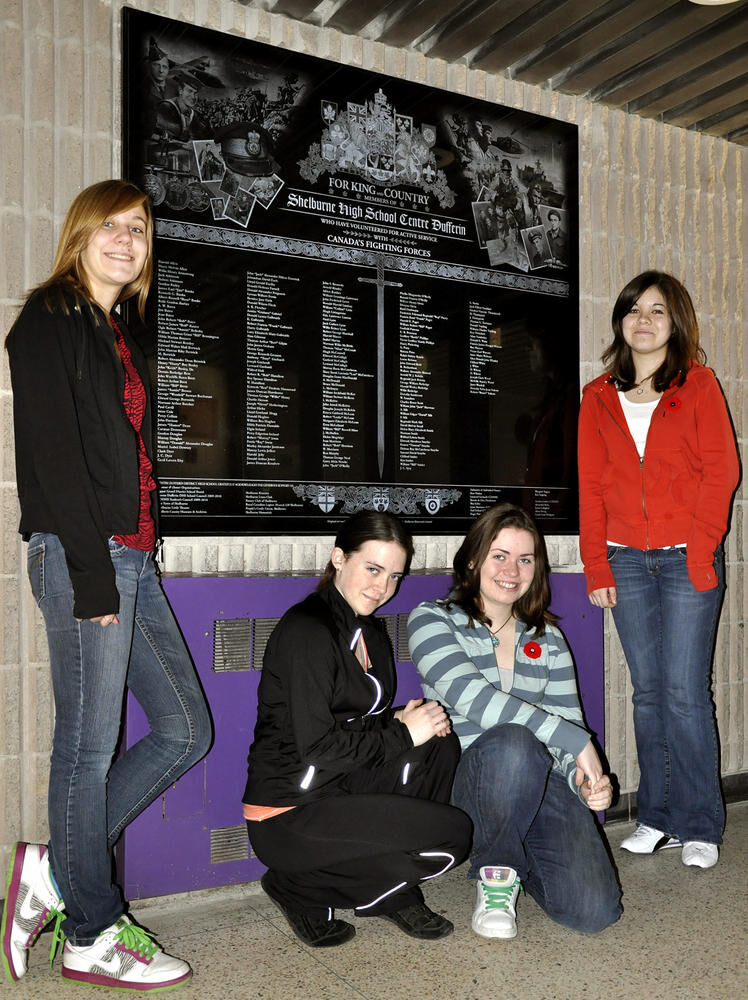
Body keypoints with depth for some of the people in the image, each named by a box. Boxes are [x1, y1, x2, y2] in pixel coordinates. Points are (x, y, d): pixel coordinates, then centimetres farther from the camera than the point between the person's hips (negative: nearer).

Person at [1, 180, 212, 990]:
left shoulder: (116, 334, 21)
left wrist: (134, 560, 12)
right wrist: (92, 572, -18)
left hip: (132, 559, 9)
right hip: (82, 556, -9)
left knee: (185, 730, 9)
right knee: (89, 743, 0)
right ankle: (91, 938, 15)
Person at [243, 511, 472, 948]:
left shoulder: (371, 633, 12)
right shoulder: (307, 630, -17)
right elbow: (318, 745, -21)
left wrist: (399, 718, -3)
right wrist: (402, 734, -14)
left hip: (339, 790, 9)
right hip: (287, 819, -9)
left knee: (441, 745, -5)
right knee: (452, 833, -15)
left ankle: (395, 893, 6)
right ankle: (301, 887, 0)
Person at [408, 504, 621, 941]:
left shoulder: (548, 639, 14)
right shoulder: (433, 620, -2)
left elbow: (568, 723, 11)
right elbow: (469, 696, -18)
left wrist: (585, 778, -13)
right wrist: (577, 741, -21)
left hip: (539, 781, 4)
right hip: (463, 782, -4)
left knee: (595, 910, -17)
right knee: (511, 741, -37)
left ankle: (518, 858, 18)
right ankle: (495, 874, -9)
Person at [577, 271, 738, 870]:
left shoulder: (698, 385, 4)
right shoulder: (599, 398, 12)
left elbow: (721, 471, -2)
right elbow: (591, 487, 9)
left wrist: (701, 549, -11)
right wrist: (597, 566, 2)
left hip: (687, 559, -3)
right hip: (626, 561, 3)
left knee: (685, 692, -4)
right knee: (648, 691, 8)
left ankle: (701, 826, 10)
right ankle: (658, 819, 20)